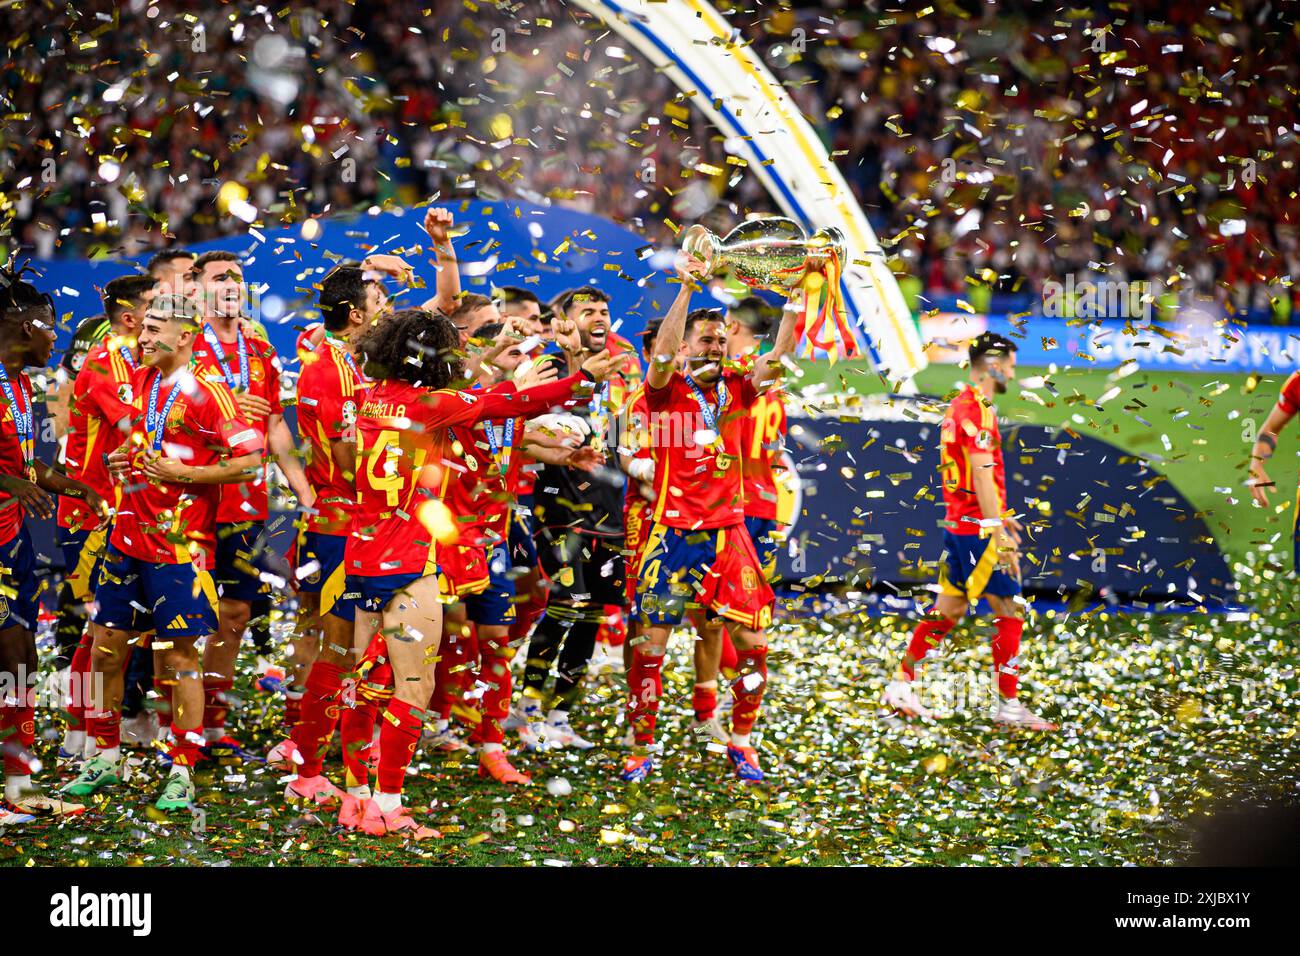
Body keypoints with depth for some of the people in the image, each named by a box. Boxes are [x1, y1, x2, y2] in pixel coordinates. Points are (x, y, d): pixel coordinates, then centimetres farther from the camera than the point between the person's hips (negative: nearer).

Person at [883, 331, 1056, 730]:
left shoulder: (960, 406, 14)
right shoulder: (978, 410, -16)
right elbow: (982, 477, -21)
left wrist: (998, 517, 27)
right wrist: (999, 534, -22)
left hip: (958, 523, 10)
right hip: (977, 528, -10)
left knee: (950, 608, 16)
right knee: (1009, 611, -3)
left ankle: (901, 685, 20)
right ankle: (1009, 706, -1)